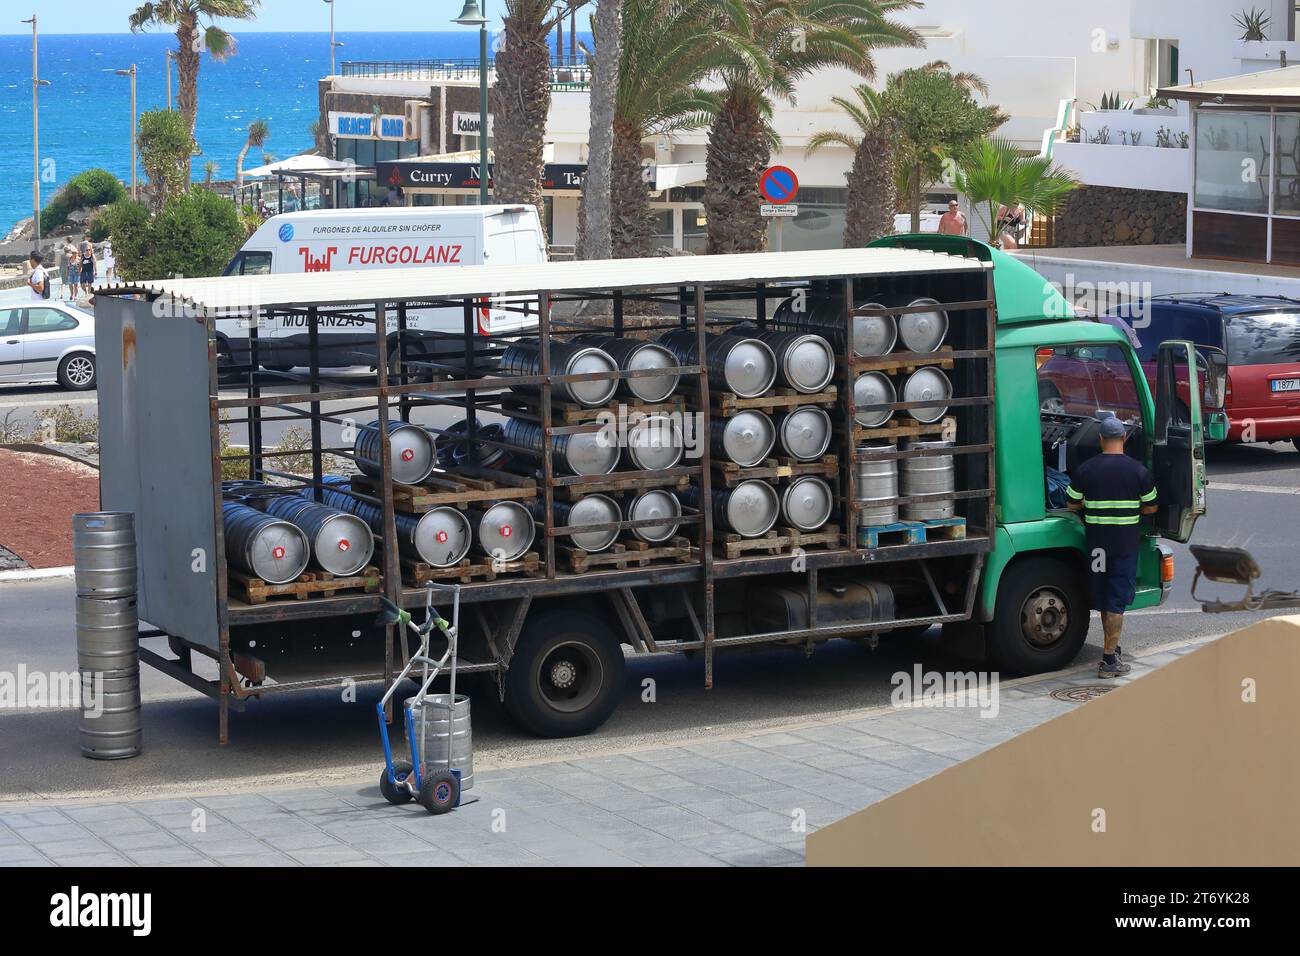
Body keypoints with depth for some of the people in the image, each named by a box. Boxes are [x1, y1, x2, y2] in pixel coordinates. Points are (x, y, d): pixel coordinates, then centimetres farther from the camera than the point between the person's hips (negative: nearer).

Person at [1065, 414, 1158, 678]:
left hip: (1096, 542, 2)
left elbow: (1073, 504, 5)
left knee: (1103, 597, 16)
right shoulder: (1138, 471, -7)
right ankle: (1109, 660, -4)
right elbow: (1150, 508, 1)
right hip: (1126, 543, -2)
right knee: (1117, 600, -1)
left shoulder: (1085, 470, -3)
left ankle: (1112, 648, 29)